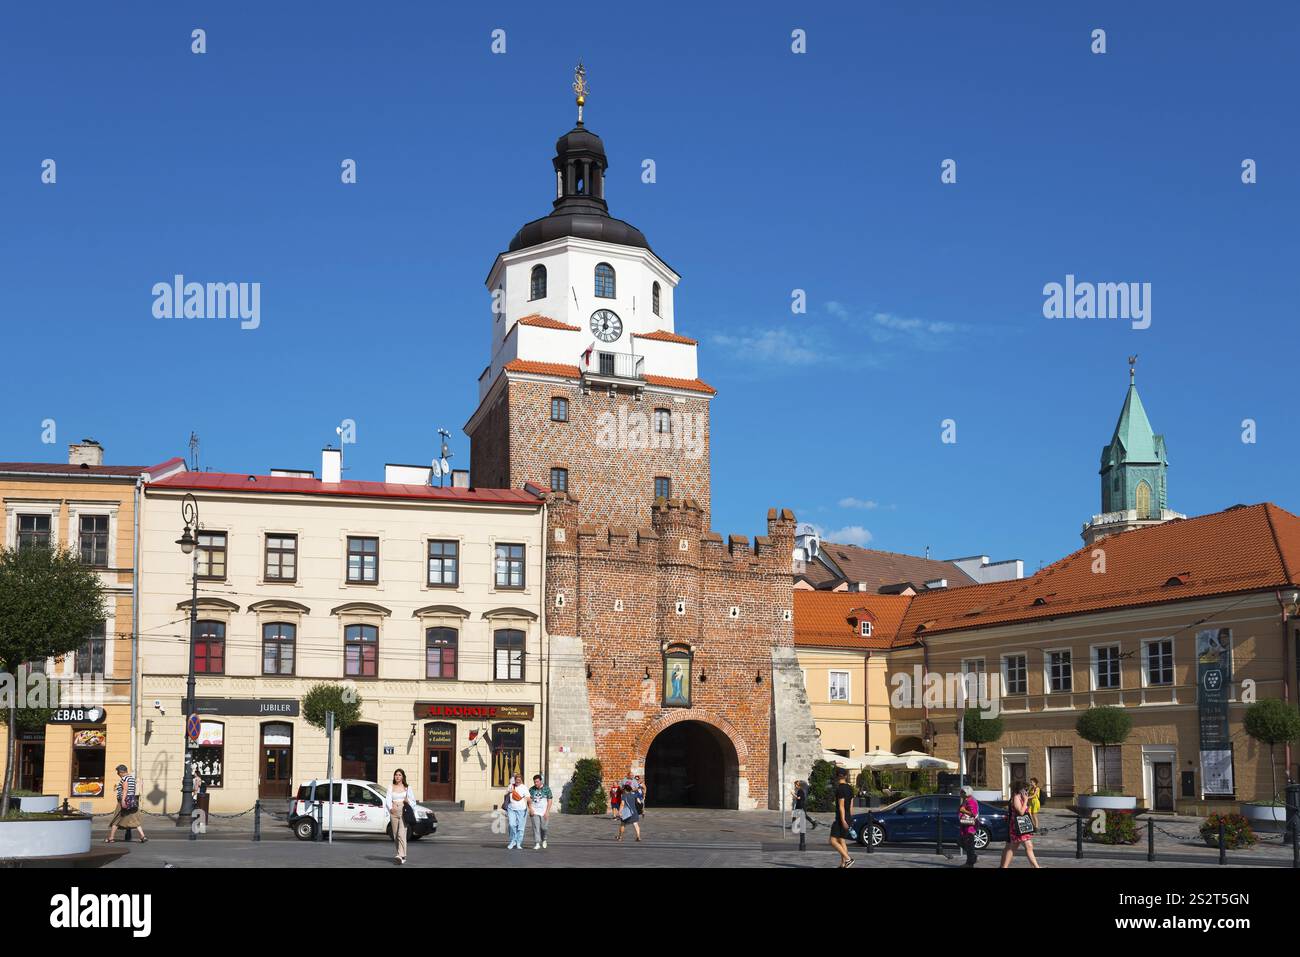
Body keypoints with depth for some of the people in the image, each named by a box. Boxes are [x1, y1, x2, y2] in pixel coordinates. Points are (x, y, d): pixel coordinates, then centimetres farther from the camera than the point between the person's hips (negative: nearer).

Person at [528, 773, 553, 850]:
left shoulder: (546, 789, 1)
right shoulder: (531, 789, 7)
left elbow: (549, 801, 0)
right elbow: (529, 800, 8)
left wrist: (547, 812, -9)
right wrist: (530, 809, -9)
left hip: (544, 812, -1)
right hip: (534, 812, 1)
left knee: (544, 827, -1)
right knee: (536, 828, -7)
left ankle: (544, 840, 26)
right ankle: (537, 844, -6)